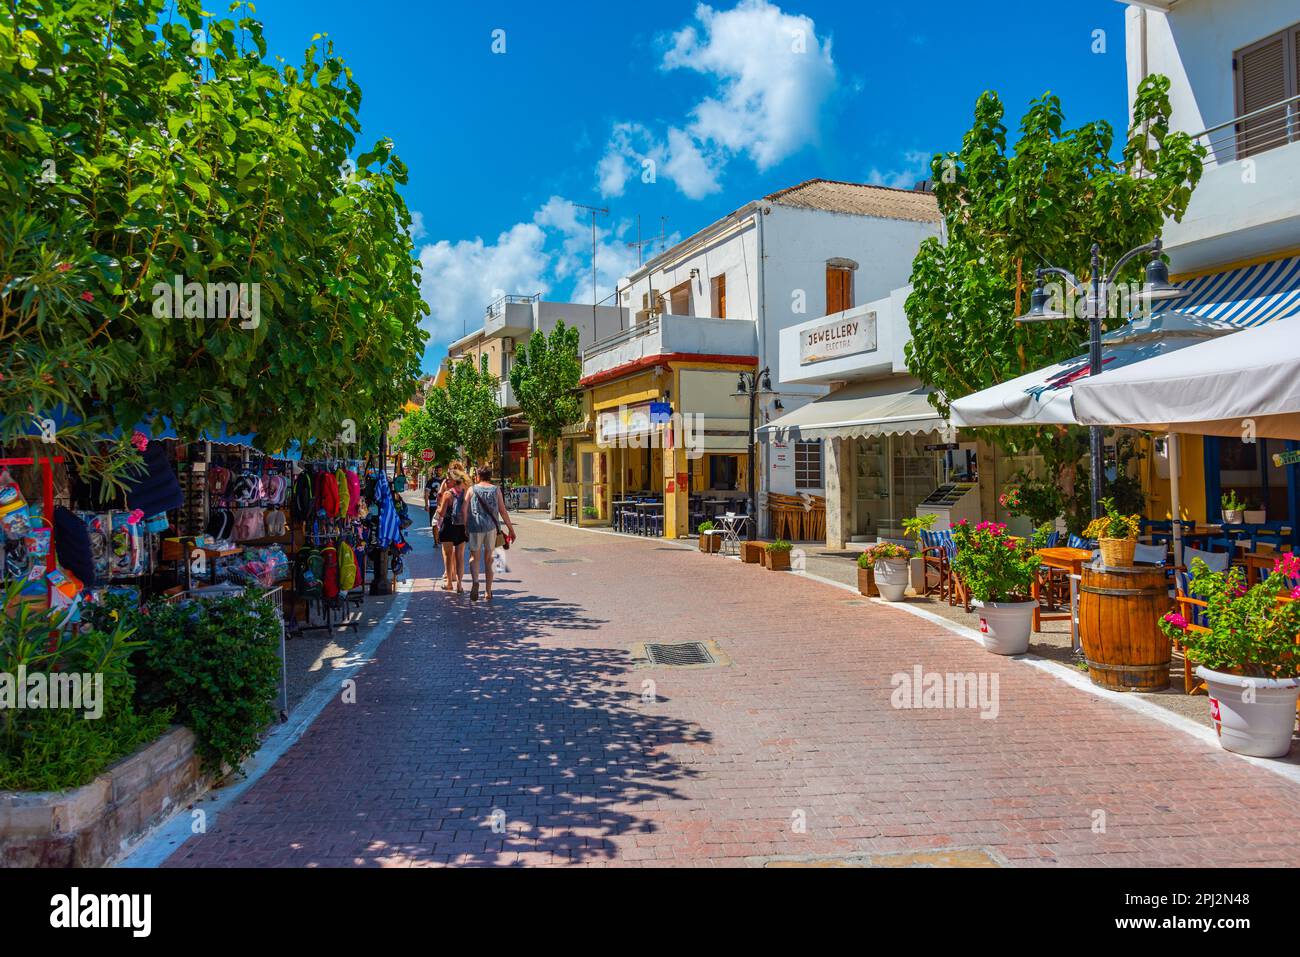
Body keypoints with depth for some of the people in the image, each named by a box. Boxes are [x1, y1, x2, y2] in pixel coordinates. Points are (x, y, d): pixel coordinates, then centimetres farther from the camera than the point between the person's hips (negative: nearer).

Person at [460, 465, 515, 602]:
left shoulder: (472, 489, 4)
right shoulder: (496, 490, 6)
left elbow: (463, 509, -3)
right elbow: (503, 511, 2)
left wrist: (465, 526, 6)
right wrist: (511, 529, 6)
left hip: (475, 527, -1)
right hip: (491, 527, 1)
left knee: (474, 556, 7)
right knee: (488, 558, 12)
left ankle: (475, 581, -22)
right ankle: (488, 592, 15)